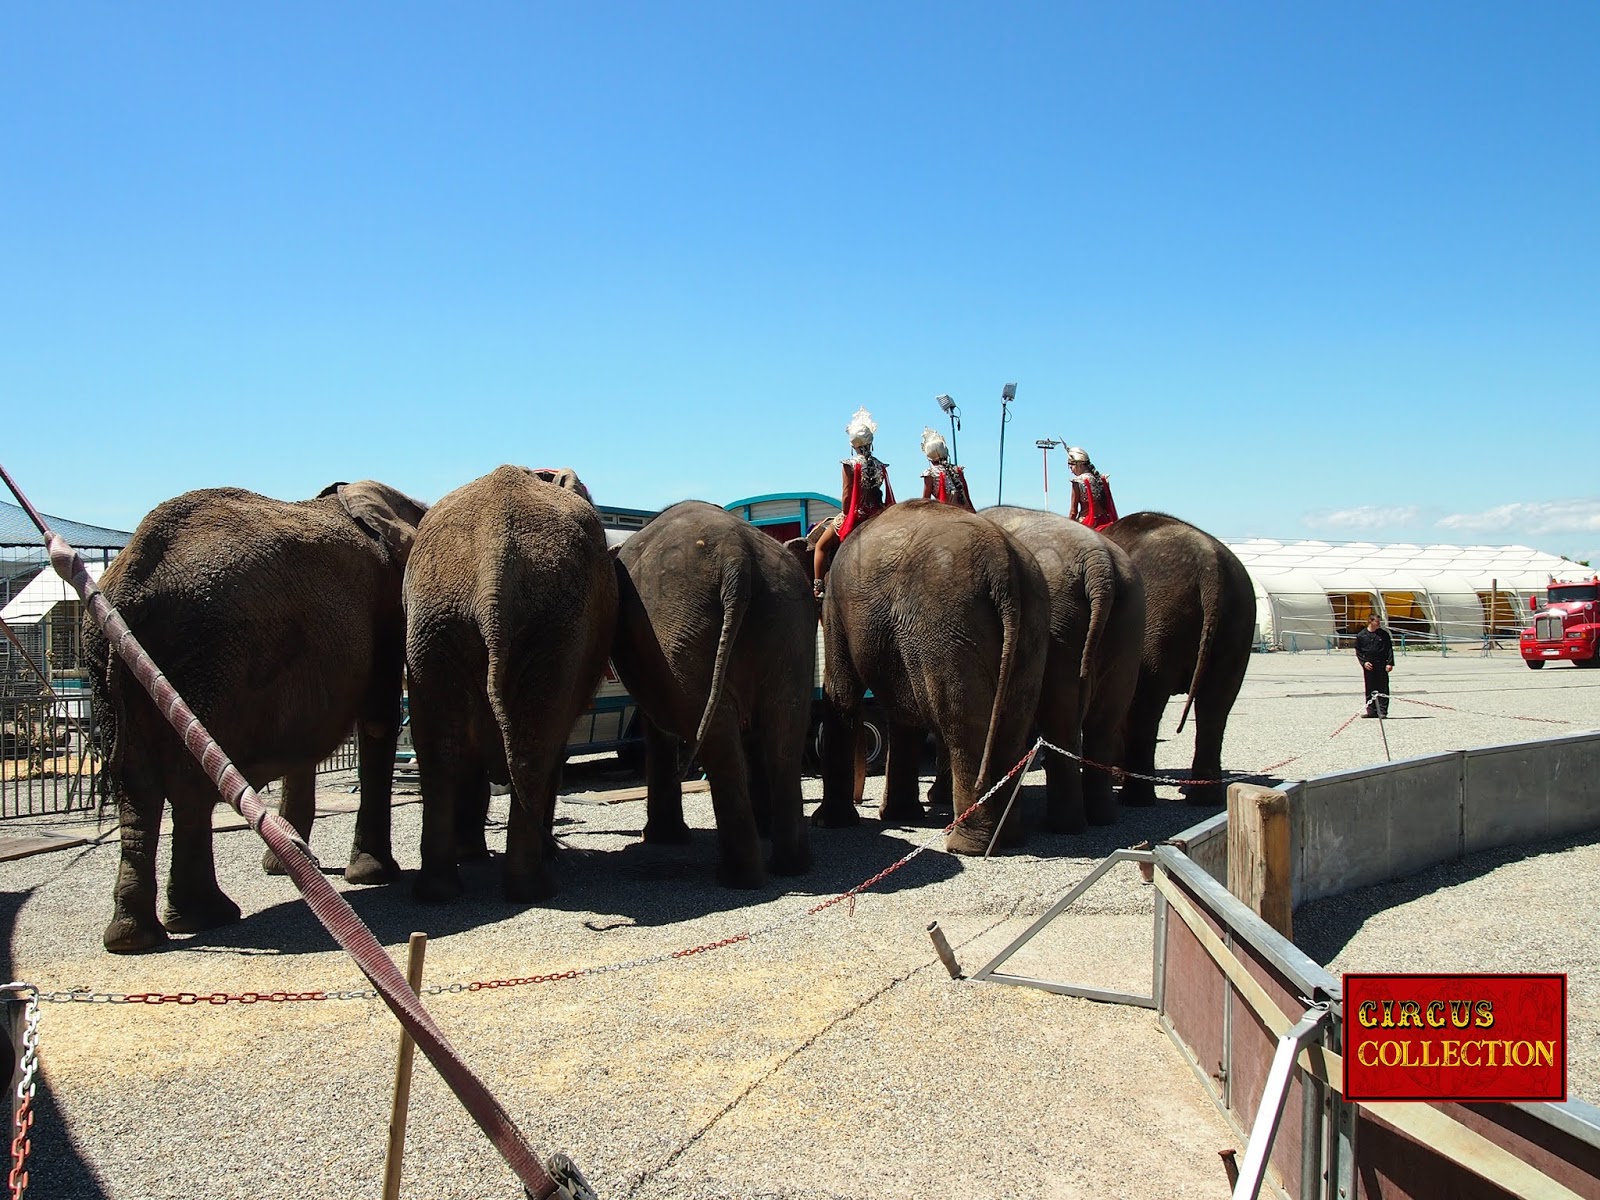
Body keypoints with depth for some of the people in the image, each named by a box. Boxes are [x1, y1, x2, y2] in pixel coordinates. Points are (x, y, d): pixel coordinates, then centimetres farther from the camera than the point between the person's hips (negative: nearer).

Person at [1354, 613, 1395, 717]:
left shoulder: (1384, 634, 4)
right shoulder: (1361, 635, 3)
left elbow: (1389, 649, 5)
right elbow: (1358, 651, 8)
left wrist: (1390, 663, -4)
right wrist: (1364, 662, -5)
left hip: (1381, 665, 0)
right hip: (1368, 666, 0)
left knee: (1383, 688, -2)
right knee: (1370, 689, 5)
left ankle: (1382, 711, 3)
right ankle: (1371, 711, 12)